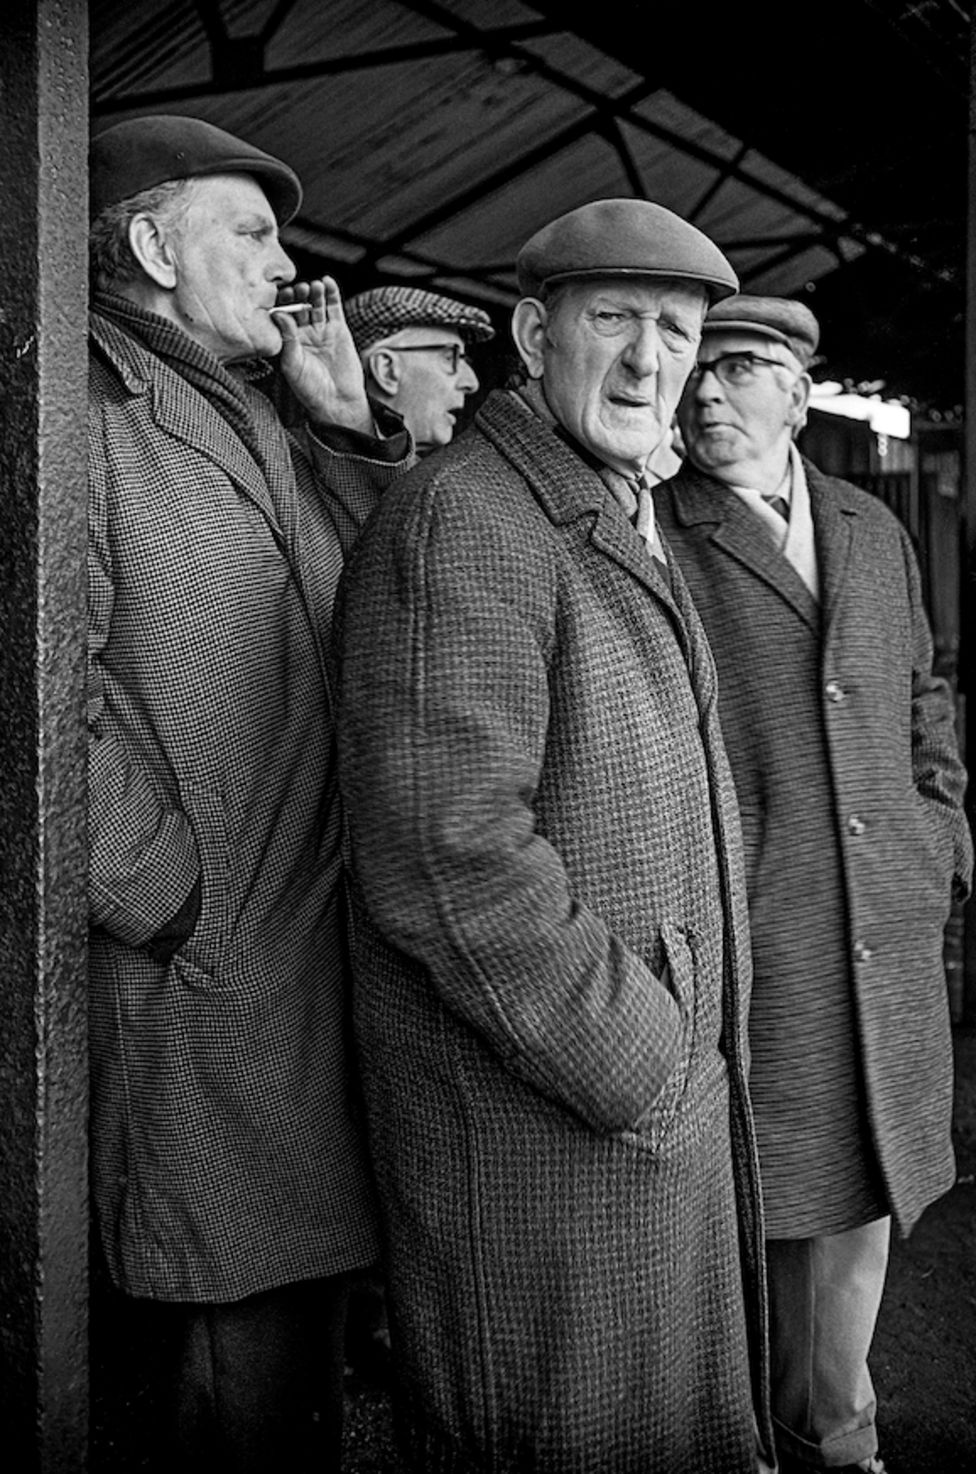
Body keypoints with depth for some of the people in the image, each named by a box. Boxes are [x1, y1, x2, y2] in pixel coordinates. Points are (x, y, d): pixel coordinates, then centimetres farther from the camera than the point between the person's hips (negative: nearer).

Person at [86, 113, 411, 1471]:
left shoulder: (254, 427, 19)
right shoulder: (84, 418, -9)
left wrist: (350, 423, 9)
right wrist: (188, 910, -15)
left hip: (329, 947, 8)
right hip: (207, 977, -8)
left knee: (308, 1298, 17)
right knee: (251, 1337, 1)